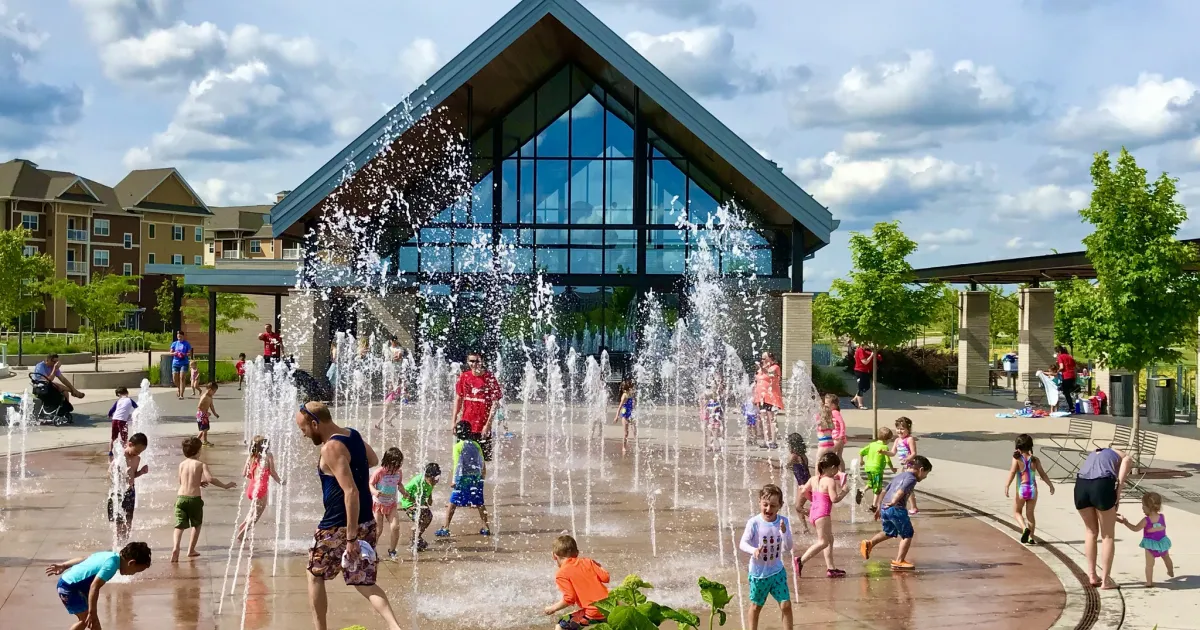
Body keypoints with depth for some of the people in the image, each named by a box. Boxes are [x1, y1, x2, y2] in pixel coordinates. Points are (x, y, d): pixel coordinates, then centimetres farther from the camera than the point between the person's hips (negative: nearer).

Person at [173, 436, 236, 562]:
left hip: (181, 497, 3)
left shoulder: (182, 464, 8)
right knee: (197, 524, 19)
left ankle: (176, 547, -20)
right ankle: (191, 550, 20)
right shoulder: (201, 464, -6)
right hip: (194, 498, -3)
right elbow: (210, 479, -19)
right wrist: (225, 485, -8)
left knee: (180, 524, 4)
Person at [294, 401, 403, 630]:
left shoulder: (331, 448, -20)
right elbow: (373, 460, 28)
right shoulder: (354, 435, 6)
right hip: (366, 523, 8)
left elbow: (351, 492, -27)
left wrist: (351, 537, -26)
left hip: (337, 527, -8)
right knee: (364, 583, 9)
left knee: (315, 575, 16)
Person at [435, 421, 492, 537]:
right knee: (480, 503, 14)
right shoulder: (476, 445, 8)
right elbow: (483, 464, 10)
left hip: (463, 477, -4)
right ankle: (486, 528, 16)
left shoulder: (458, 446, -5)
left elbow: (457, 464, -9)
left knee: (452, 503, 2)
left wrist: (454, 480, -4)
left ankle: (446, 528, 1)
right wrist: (482, 477, 21)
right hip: (476, 477, 4)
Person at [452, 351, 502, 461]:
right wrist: (454, 421, 8)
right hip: (465, 425, 4)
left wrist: (488, 424, -13)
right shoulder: (464, 377, 4)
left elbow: (495, 403, -8)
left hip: (482, 427, -4)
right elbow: (458, 399, 12)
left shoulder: (489, 378, -8)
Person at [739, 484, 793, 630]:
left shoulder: (783, 521, -10)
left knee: (786, 605, 0)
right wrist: (753, 550, -40)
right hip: (758, 572, -2)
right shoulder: (754, 522, -19)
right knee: (756, 606, 15)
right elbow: (742, 543, -20)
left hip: (777, 571, 2)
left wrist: (784, 531, -28)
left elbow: (788, 548, -11)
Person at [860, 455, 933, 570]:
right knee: (908, 535, 4)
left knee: (889, 532, 27)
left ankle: (869, 544, 14)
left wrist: (879, 508, 30)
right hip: (896, 509, -9)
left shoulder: (898, 476, 23)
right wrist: (893, 503, -18)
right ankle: (899, 561, 3)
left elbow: (884, 492, 27)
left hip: (884, 509, 9)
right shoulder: (911, 479, -5)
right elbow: (901, 491, -22)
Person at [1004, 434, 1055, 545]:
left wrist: (1007, 486, -23)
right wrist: (1051, 485, 15)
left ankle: (1025, 528, -12)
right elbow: (1042, 474, 4)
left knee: (1016, 512, 14)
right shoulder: (1035, 459, 1)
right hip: (1033, 489, 3)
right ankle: (1031, 537, 13)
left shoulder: (1017, 458, -8)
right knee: (1030, 514, 14)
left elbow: (1012, 472, -18)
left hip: (1021, 490, -3)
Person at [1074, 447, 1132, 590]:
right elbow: (1126, 460, -2)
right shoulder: (1124, 457, 25)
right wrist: (1118, 491, -5)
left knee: (1091, 531, 24)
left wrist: (1110, 514, 35)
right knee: (1107, 536, 13)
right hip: (1102, 484, -4)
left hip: (1081, 484, 4)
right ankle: (1106, 580, 16)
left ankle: (1092, 575, 27)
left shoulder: (1093, 455, 38)